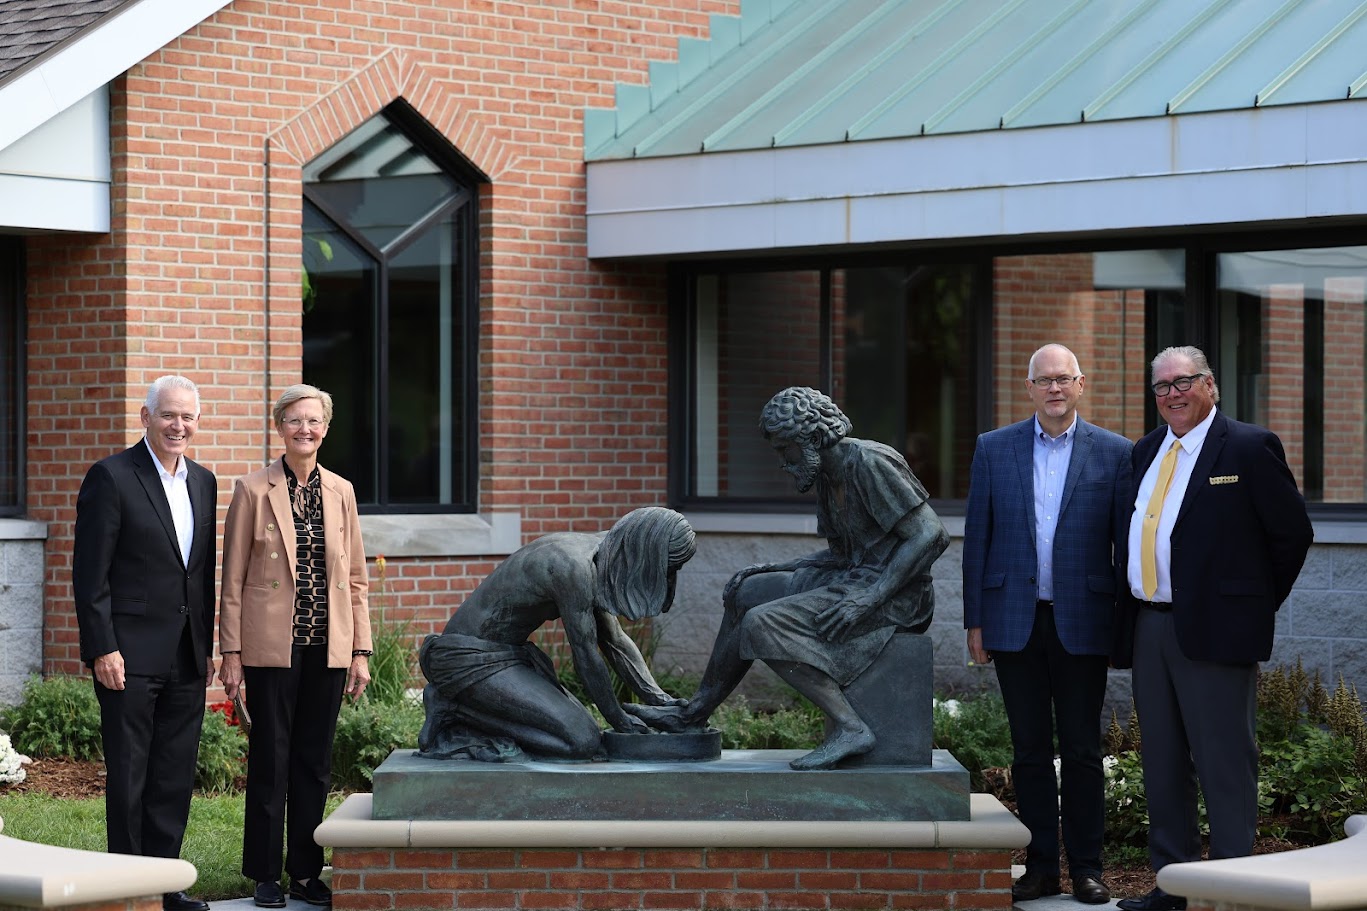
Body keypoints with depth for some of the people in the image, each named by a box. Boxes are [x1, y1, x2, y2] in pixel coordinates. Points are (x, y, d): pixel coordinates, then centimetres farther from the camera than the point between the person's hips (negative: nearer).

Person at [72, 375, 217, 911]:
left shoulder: (203, 482, 13)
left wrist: (208, 645, 13)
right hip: (131, 655, -6)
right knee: (128, 776, 1)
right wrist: (102, 648, -15)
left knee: (176, 776, 9)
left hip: (187, 659, 6)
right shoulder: (111, 477, -6)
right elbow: (90, 574, -10)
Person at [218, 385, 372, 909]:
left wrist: (361, 651, 5)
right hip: (271, 645, -3)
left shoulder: (340, 492, 8)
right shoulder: (253, 490, -2)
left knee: (315, 762, 8)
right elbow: (232, 579, -2)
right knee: (270, 762, 2)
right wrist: (231, 653, -6)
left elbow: (356, 577, 10)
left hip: (327, 648, 3)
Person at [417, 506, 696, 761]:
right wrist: (619, 719, -8)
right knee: (582, 741, -16)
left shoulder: (592, 557, 6)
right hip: (472, 660, -10)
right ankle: (452, 710, -8)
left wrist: (660, 700, 8)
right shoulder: (572, 565, -24)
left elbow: (615, 640, 16)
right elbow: (586, 656, -19)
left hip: (508, 655, 10)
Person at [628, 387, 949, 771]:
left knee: (763, 624, -21)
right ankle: (696, 710, 24)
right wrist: (778, 569, 10)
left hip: (894, 592, -10)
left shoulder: (869, 463, -17)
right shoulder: (828, 476, 13)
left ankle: (849, 727, -24)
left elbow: (931, 535, -23)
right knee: (746, 591, 17)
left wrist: (869, 598, -26)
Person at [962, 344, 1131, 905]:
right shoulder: (994, 449, 7)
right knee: (1030, 750, 6)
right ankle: (1041, 865, 12)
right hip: (1015, 621, 2)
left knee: (1082, 750, 3)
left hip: (1082, 622, -1)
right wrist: (975, 622, 3)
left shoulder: (1114, 454, 2)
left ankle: (1086, 868, 10)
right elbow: (977, 539, 7)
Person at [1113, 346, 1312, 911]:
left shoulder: (1248, 448, -5)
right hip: (1149, 627, 7)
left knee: (1224, 765, -4)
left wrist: (1258, 603, 2)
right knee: (1162, 765, 11)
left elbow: (1293, 533, -3)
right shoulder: (1146, 452, 15)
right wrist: (1130, 618, 12)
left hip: (1214, 630, -7)